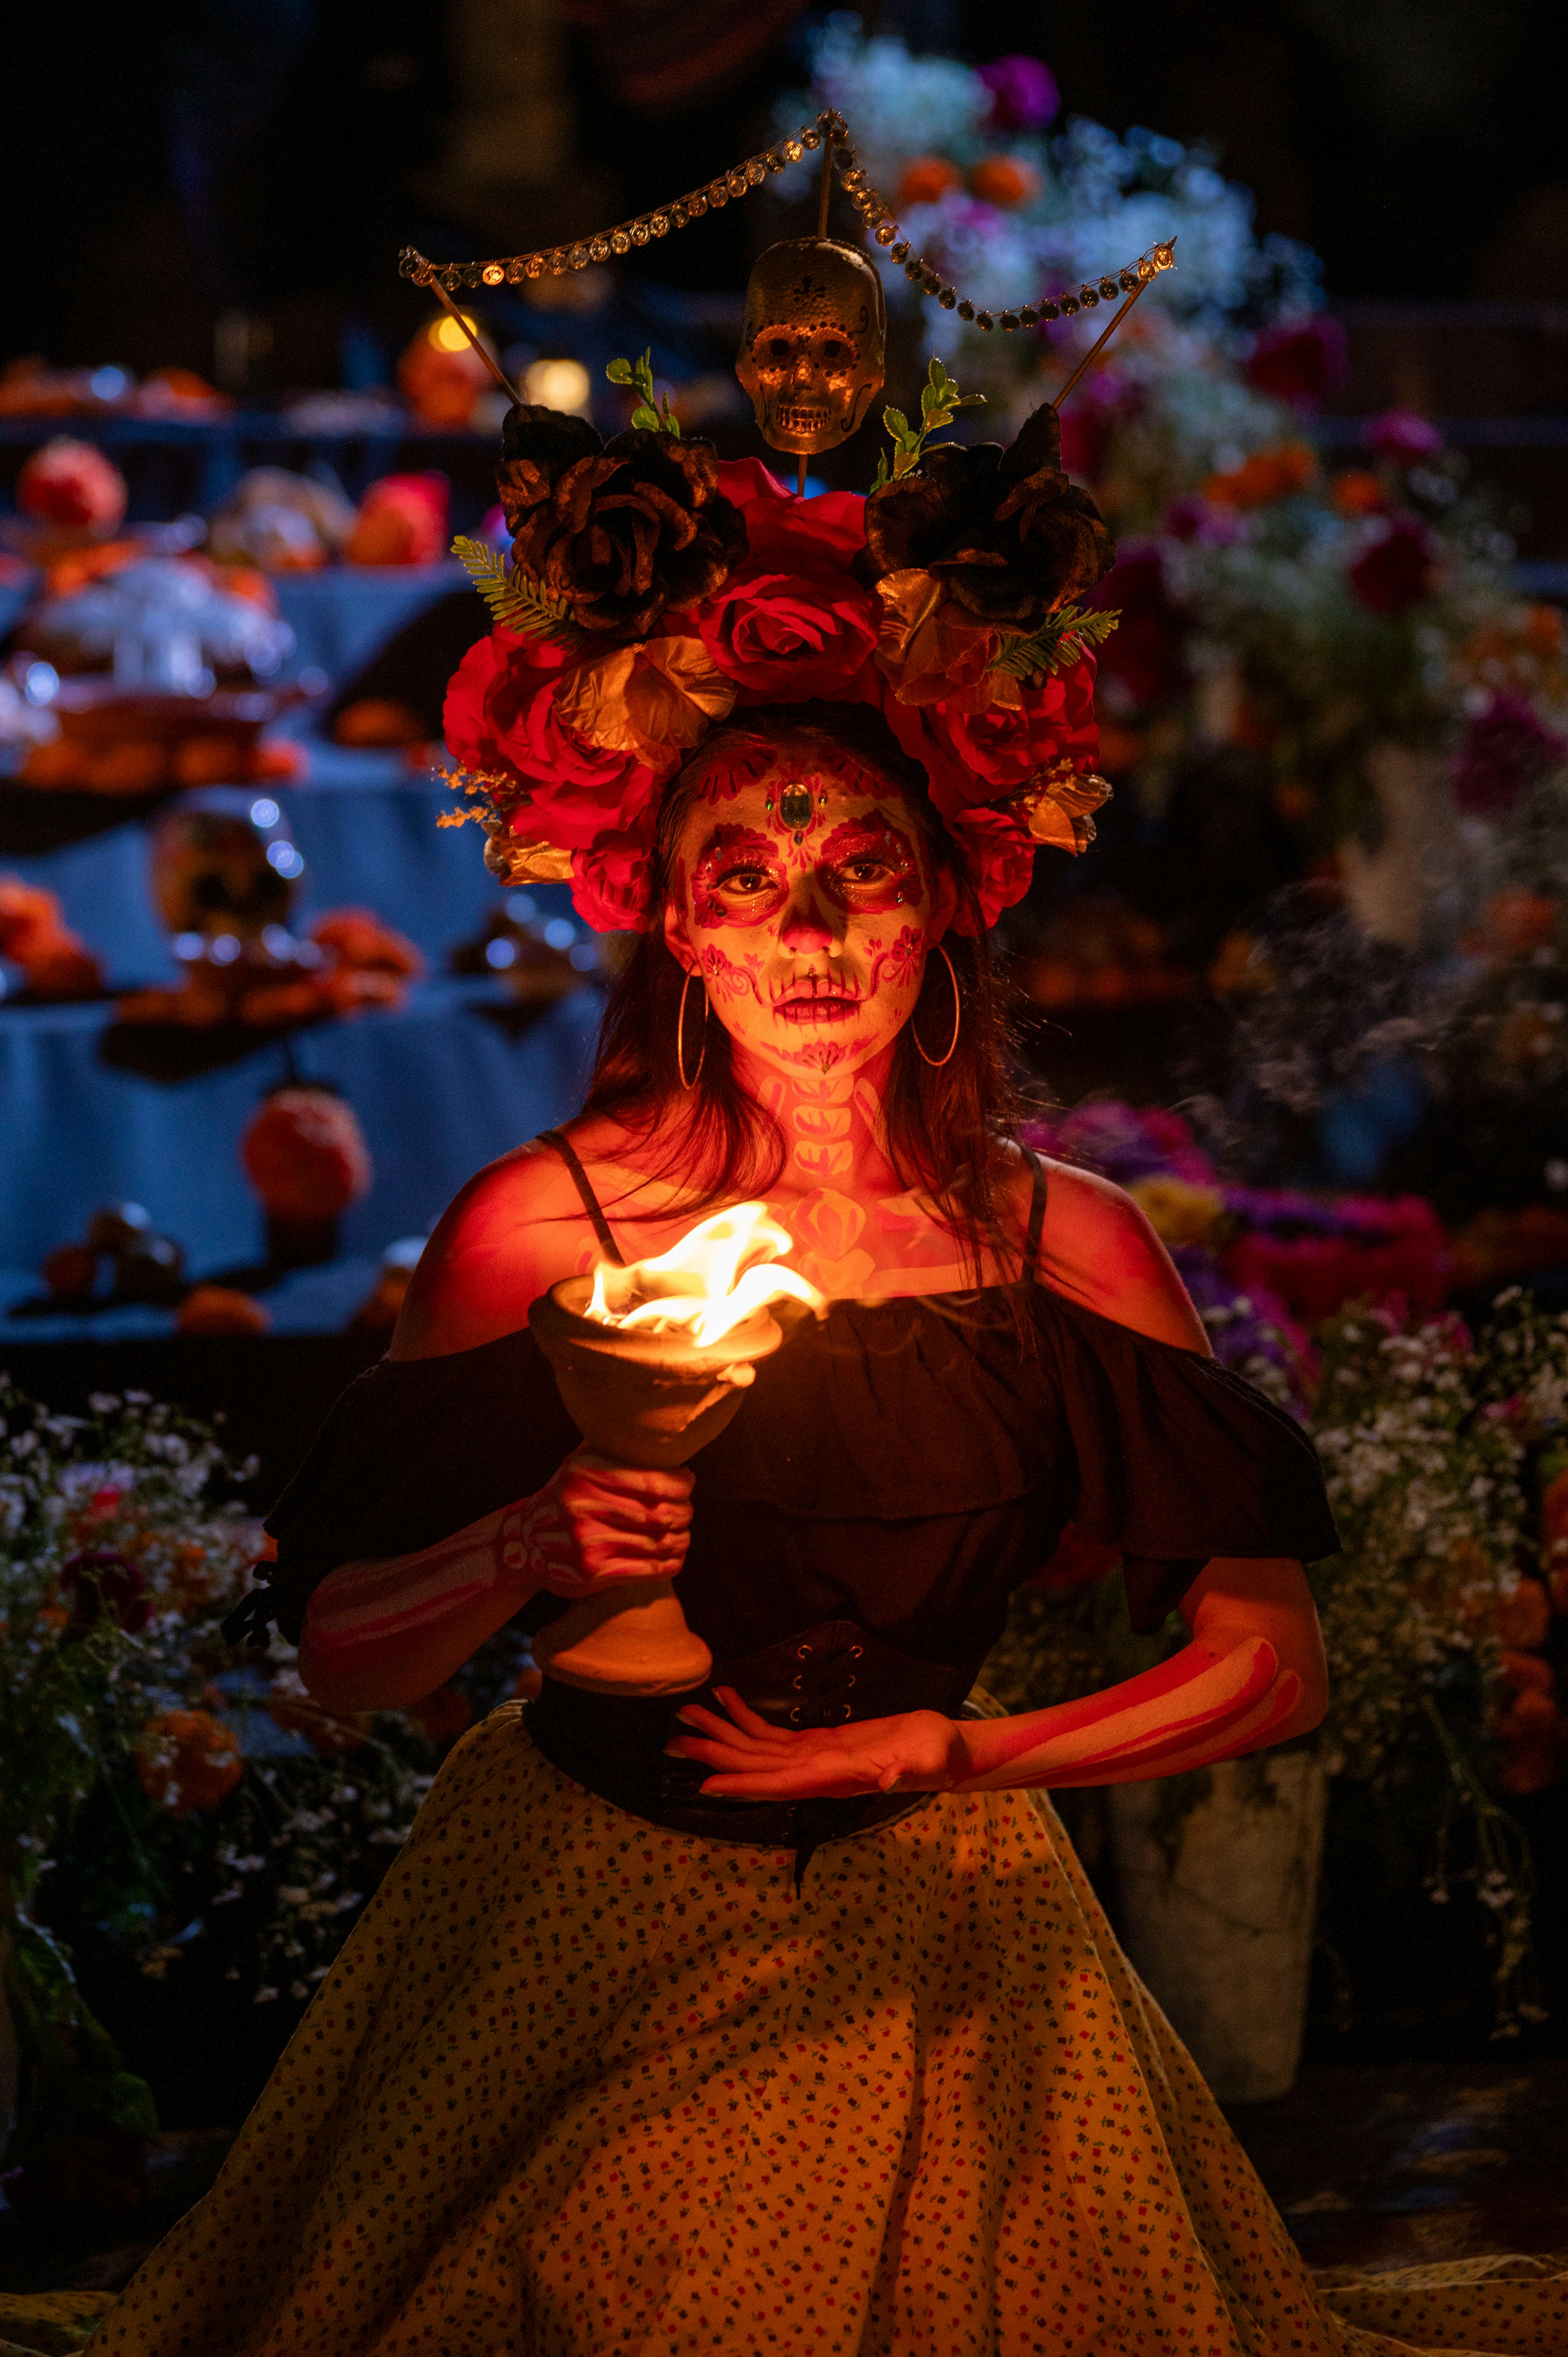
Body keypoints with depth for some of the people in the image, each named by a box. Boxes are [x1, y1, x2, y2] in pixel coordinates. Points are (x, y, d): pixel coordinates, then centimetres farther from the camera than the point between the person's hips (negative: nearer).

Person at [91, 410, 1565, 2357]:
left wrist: (941, 1753, -11)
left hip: (933, 1957, 1)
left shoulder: (1060, 1241, -8)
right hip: (579, 1940, -1)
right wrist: (517, 1555, -27)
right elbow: (336, 1652, -8)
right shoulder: (540, 1223, -11)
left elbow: (1272, 1670, -5)